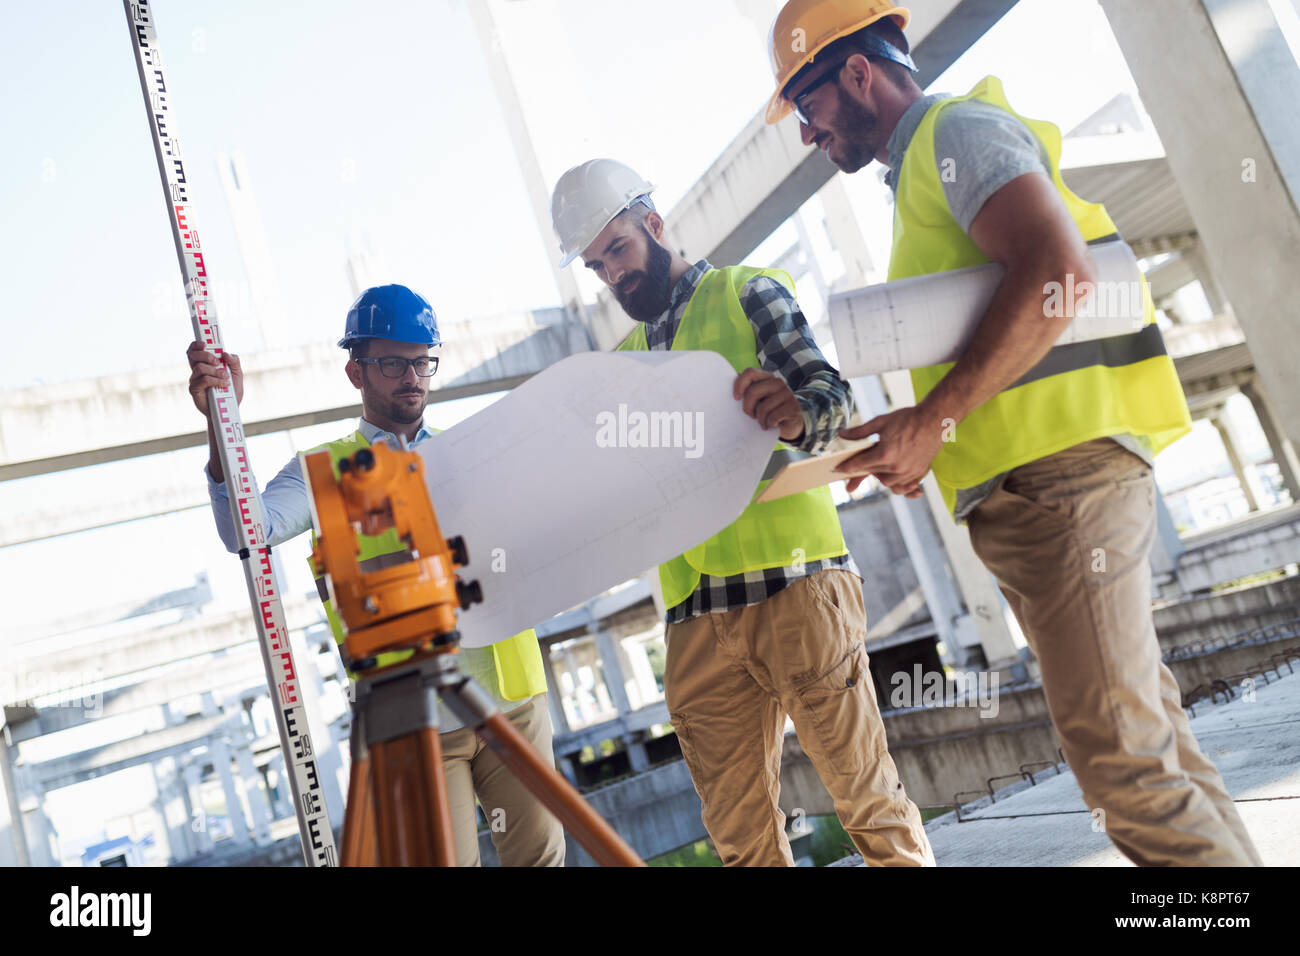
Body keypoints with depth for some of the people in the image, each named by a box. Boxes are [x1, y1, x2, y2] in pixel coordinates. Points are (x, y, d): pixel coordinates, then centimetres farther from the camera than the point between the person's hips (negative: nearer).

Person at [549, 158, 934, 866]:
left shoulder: (747, 294, 8)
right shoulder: (624, 362, 24)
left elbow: (830, 391, -7)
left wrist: (798, 413, -30)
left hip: (792, 581, -5)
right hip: (695, 612, 5)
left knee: (867, 796, -1)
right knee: (738, 831, 7)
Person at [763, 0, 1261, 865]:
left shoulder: (956, 128, -3)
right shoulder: (921, 171, 26)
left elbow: (1057, 271, -20)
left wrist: (934, 419, -21)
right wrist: (912, 442, 18)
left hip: (1057, 471, -10)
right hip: (1026, 495, 10)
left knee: (1122, 758, -10)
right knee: (1151, 739, 11)